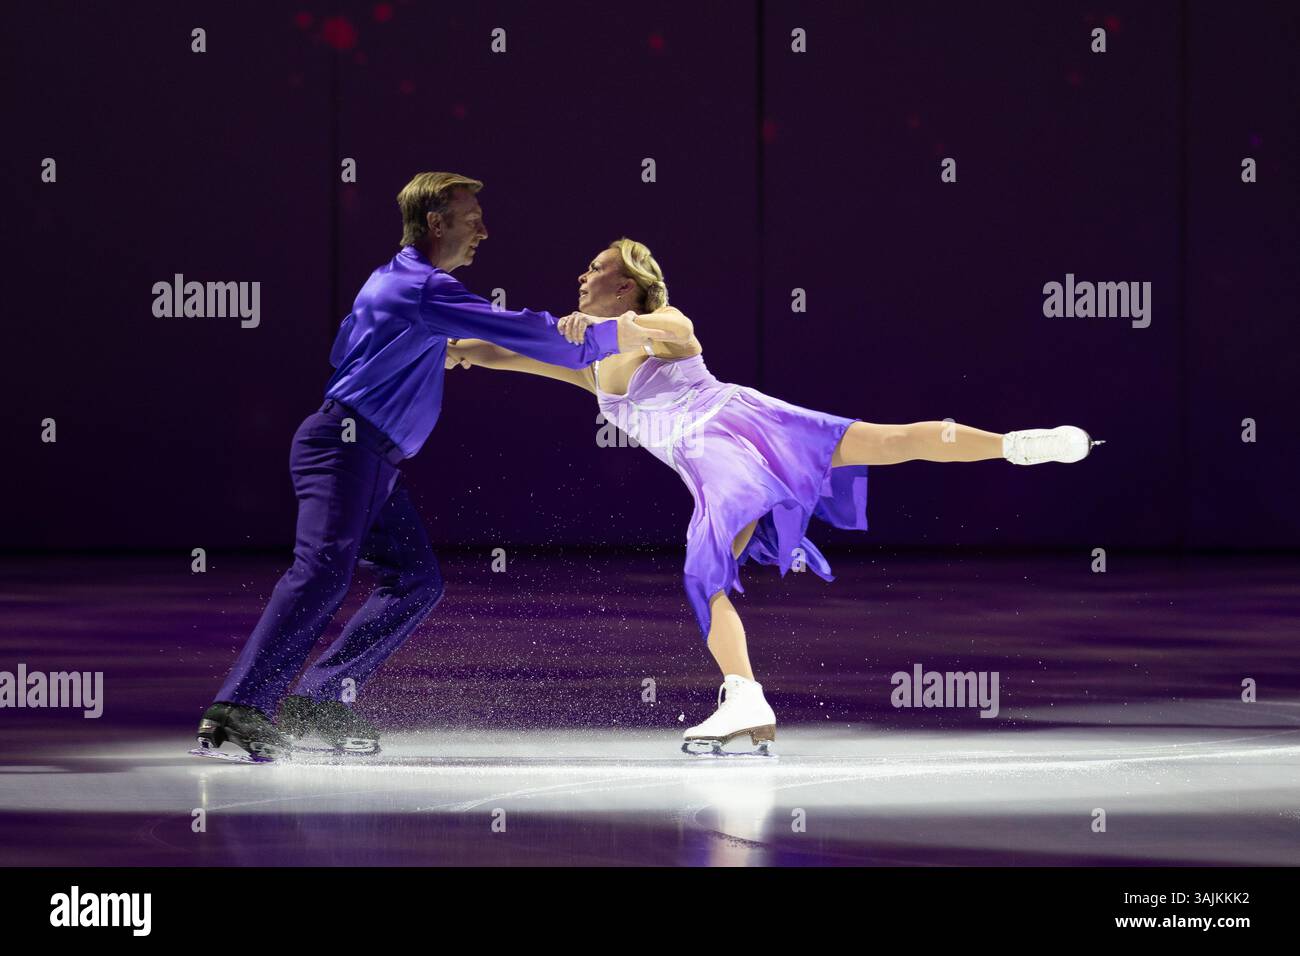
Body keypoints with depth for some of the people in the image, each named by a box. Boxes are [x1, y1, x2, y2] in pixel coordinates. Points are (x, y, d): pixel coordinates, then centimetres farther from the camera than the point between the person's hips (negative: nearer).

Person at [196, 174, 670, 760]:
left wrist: (431, 354, 29)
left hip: (374, 463, 11)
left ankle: (316, 701, 2)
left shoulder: (390, 280, 20)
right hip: (343, 445, -11)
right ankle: (239, 708, -33)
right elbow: (524, 332, -18)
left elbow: (344, 352, 31)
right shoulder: (424, 289, -14)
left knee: (415, 582, 5)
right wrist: (615, 337, -10)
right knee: (324, 572, -25)